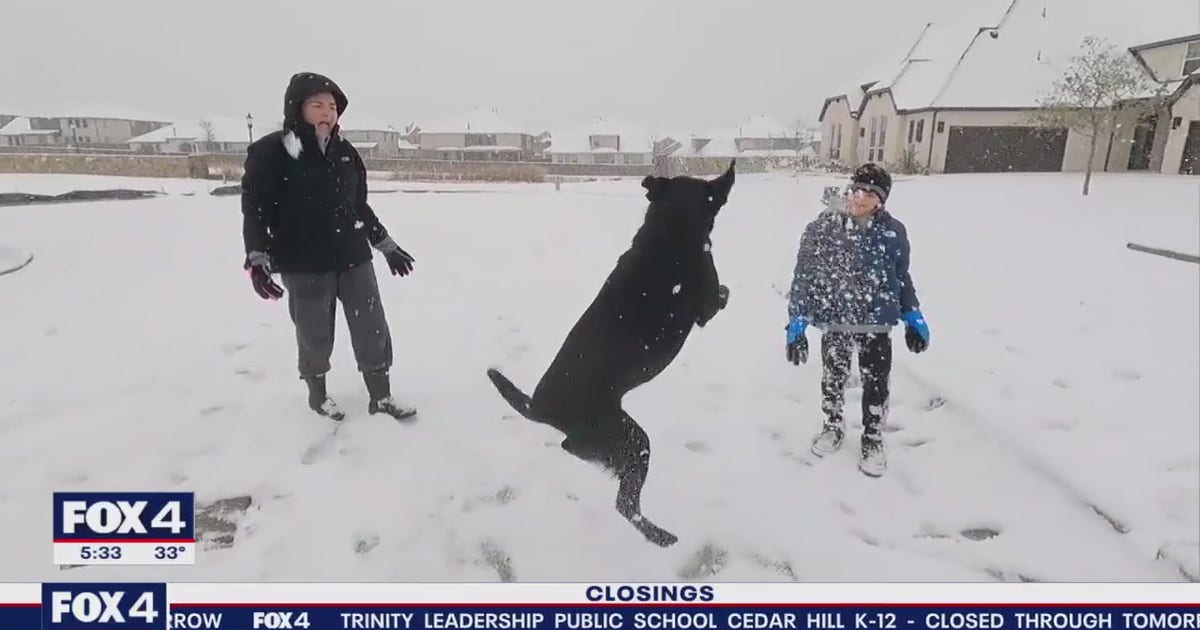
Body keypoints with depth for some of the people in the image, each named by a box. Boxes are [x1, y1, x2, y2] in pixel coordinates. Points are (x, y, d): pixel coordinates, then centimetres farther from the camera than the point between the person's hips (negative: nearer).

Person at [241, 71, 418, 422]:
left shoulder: (345, 152, 8)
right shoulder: (271, 152, -8)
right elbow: (255, 209, -8)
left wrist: (386, 245, 17)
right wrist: (257, 259, -18)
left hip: (353, 258, 5)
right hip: (304, 265, -4)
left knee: (373, 330, 6)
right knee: (315, 336, 8)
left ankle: (381, 397, 19)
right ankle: (317, 394, 33)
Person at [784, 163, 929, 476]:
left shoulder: (893, 231, -5)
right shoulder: (823, 227, -12)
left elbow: (902, 278, 8)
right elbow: (803, 276, -8)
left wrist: (914, 318, 9)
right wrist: (796, 323, -11)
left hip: (877, 324, 1)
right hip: (834, 323, -1)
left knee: (876, 385, 11)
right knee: (832, 379, 18)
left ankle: (873, 439, 34)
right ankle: (833, 426, 43)